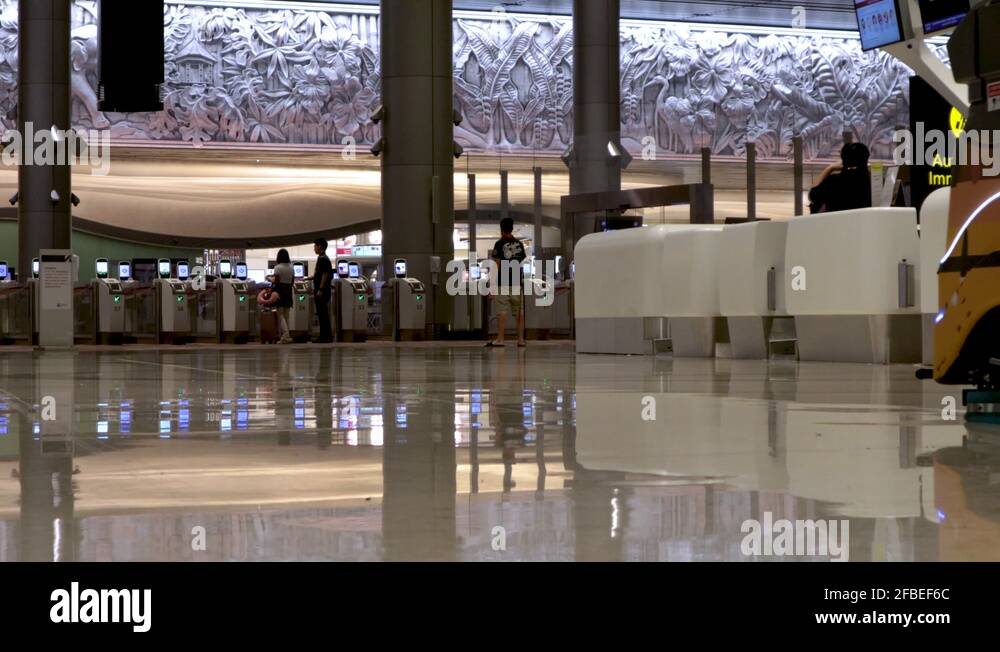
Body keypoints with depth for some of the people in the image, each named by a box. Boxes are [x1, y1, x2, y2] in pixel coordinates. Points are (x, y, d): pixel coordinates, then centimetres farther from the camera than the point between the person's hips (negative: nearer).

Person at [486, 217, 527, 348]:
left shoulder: (500, 244, -6)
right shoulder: (519, 244, 9)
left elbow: (497, 265, -9)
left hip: (503, 283, -4)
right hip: (517, 282, 4)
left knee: (502, 311, -5)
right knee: (519, 311, 7)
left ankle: (500, 339, -8)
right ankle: (521, 339, 7)